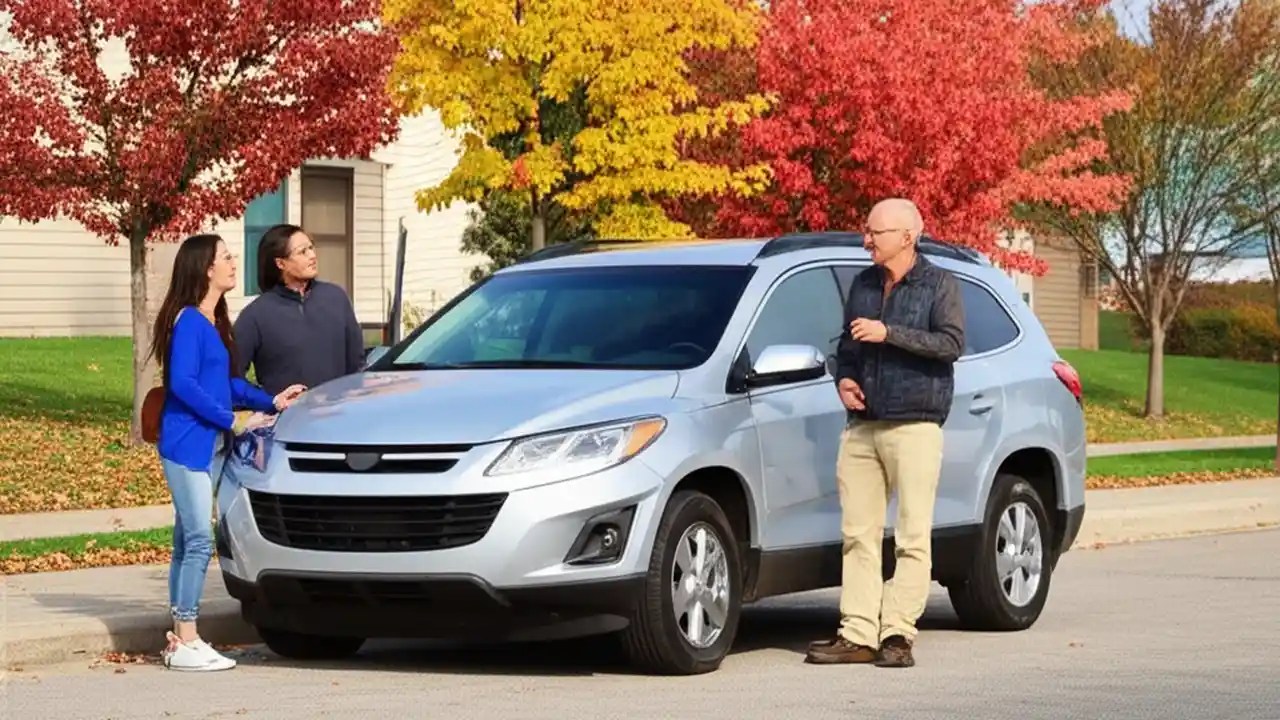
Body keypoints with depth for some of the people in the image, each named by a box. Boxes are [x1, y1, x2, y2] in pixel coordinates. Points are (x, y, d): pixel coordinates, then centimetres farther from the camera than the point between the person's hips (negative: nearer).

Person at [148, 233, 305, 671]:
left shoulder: (213, 322, 14)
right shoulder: (188, 321, -13)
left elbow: (227, 381, 18)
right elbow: (183, 383, -21)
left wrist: (270, 401, 7)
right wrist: (233, 419, -19)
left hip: (209, 445, 9)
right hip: (186, 443, -9)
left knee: (188, 541, 11)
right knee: (199, 541, -11)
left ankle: (180, 638, 15)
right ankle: (186, 643, -8)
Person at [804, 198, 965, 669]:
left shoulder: (938, 284, 1)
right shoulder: (863, 285, 18)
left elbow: (951, 343, -12)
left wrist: (889, 333, -16)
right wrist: (843, 378, 7)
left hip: (915, 427, -6)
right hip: (862, 426, 6)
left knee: (912, 538, -6)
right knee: (858, 536, 2)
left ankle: (897, 634, -4)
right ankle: (857, 635, 3)